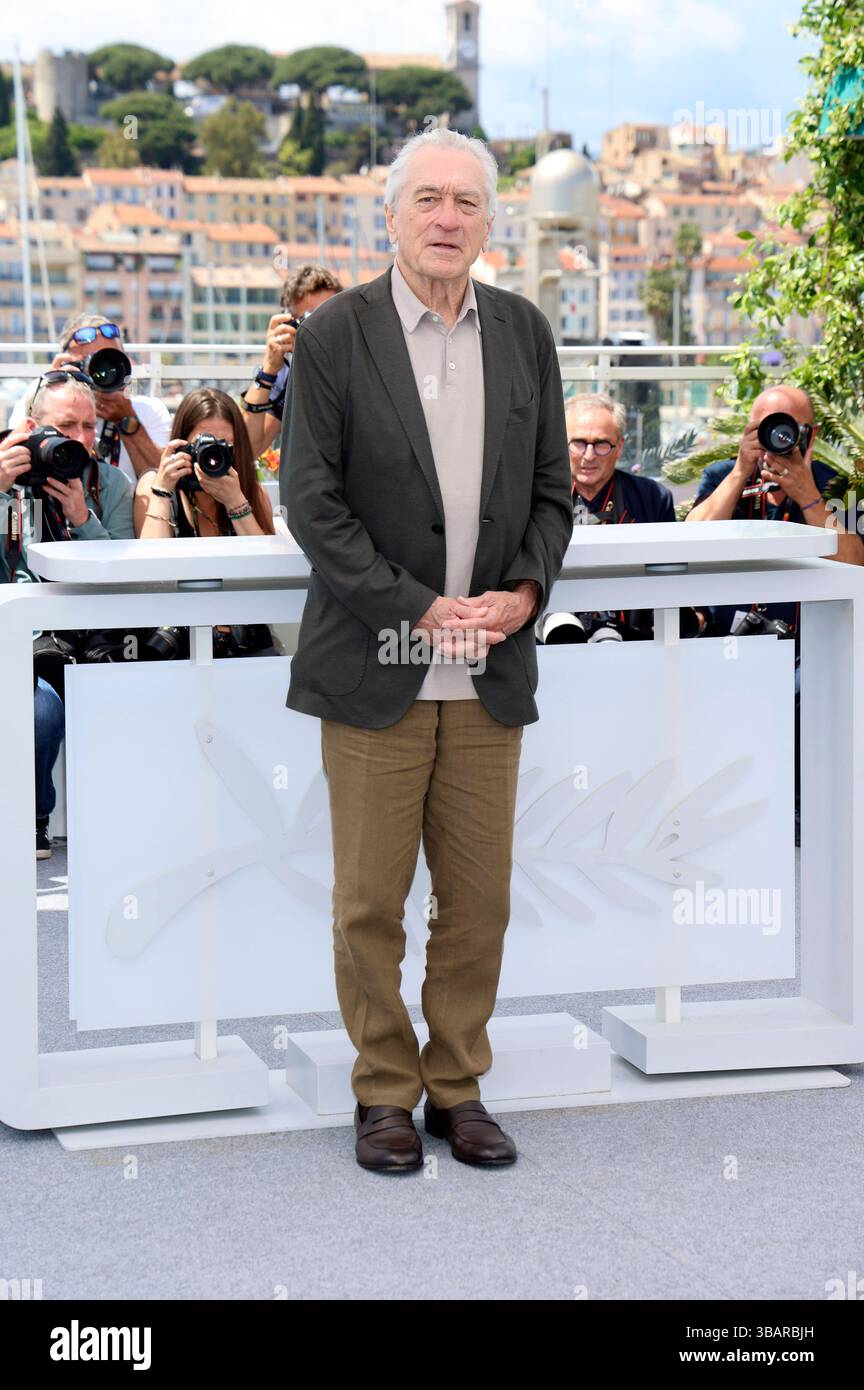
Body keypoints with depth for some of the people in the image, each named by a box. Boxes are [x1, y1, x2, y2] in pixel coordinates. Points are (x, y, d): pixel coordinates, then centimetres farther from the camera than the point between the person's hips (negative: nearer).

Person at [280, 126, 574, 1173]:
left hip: (492, 671, 3)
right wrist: (419, 608, -13)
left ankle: (459, 1087, 22)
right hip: (376, 668, -3)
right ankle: (384, 1093, 17)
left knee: (478, 898, 8)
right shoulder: (334, 334, -4)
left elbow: (552, 489, 12)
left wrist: (526, 589, -7)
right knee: (370, 899, 3)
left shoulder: (523, 332, 8)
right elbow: (311, 501, -8)